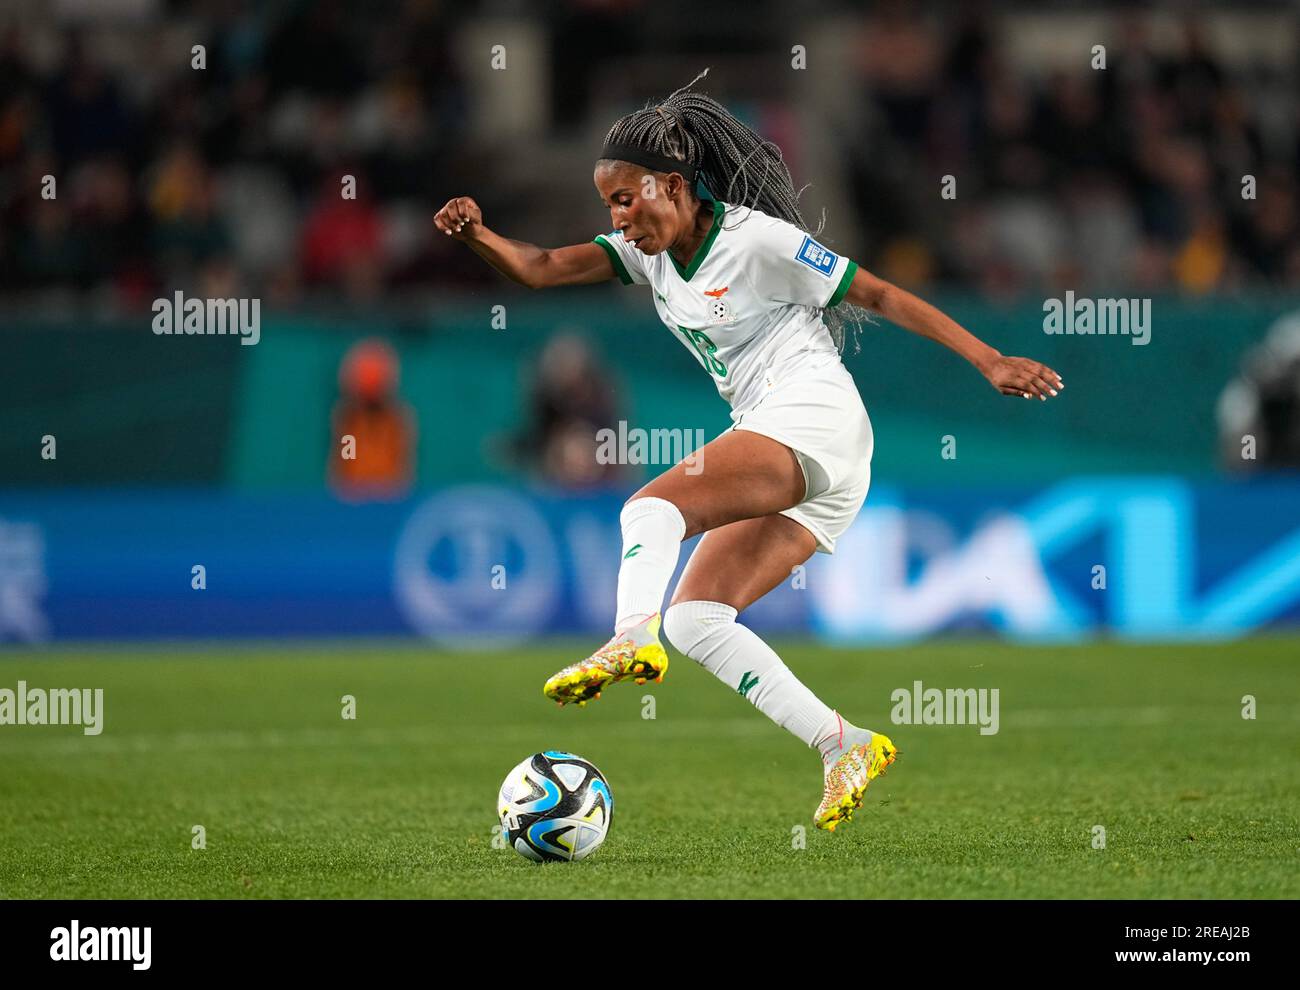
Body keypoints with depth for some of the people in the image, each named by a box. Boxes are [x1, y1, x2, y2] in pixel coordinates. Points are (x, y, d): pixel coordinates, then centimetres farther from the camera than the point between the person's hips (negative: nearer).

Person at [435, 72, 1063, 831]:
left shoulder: (757, 239, -7)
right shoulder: (647, 252, 13)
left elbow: (882, 295, -5)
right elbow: (539, 270, 6)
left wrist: (990, 362, -9)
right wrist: (477, 235, -15)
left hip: (812, 416, -9)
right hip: (783, 462, 9)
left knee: (654, 505, -26)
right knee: (694, 621, -1)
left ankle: (632, 640, -52)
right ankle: (845, 747, -3)